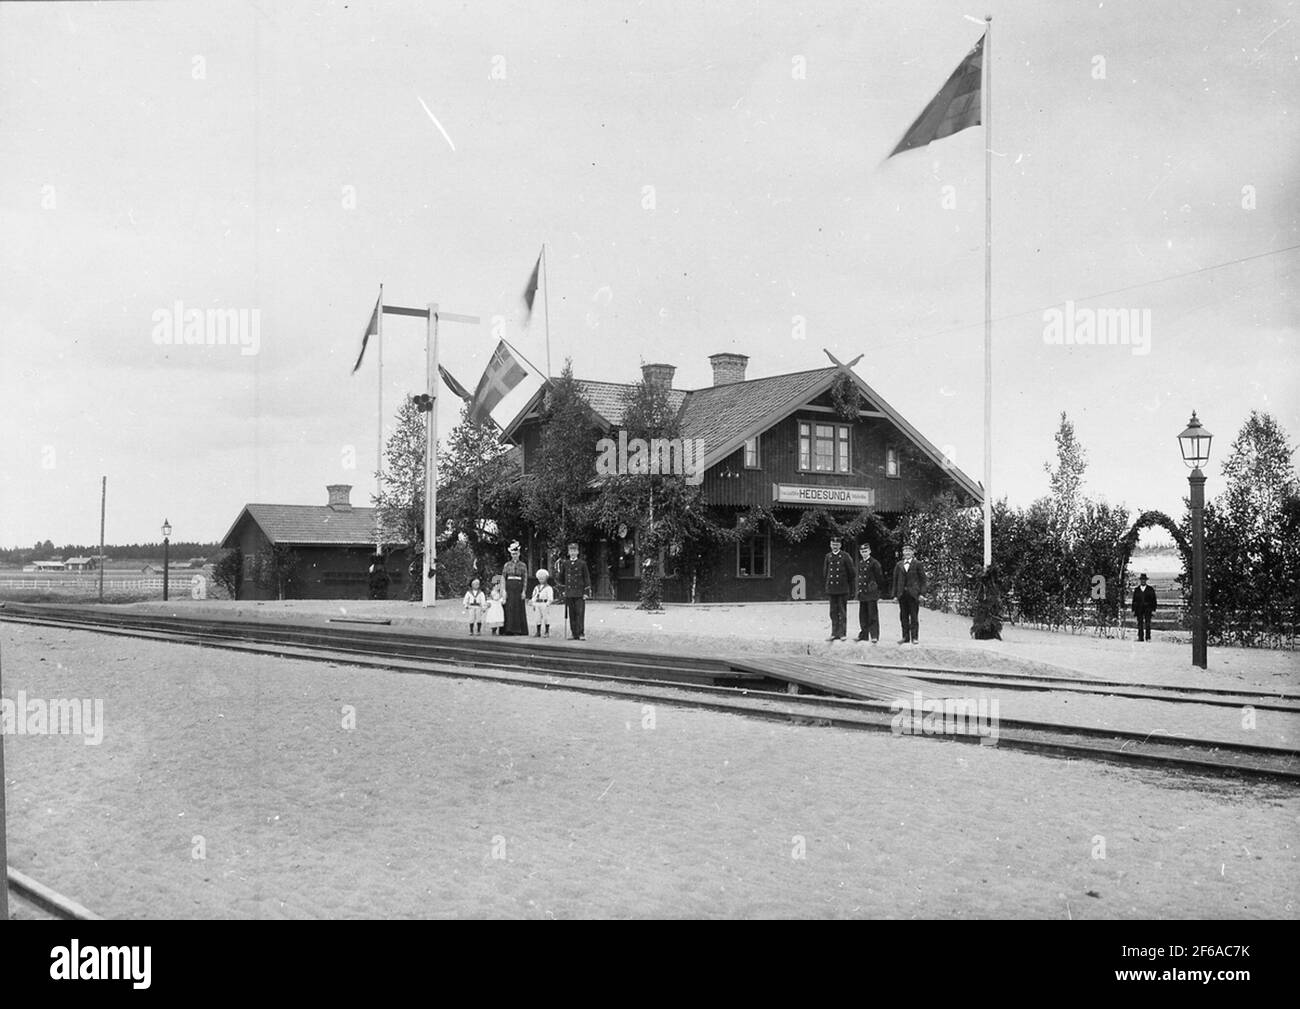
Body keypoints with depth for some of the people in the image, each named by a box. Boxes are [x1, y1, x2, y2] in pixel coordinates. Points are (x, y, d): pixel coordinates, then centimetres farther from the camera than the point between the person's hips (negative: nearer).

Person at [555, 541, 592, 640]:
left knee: (580, 613, -8)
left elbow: (587, 578, 3)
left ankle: (581, 634, -9)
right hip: (569, 594, 3)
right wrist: (562, 590, 11)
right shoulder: (565, 564, 9)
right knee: (572, 614, 2)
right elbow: (560, 578, 17)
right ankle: (575, 635, 5)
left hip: (580, 594, -2)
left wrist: (586, 592, -4)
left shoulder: (582, 564, 3)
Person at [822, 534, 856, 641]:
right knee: (833, 611, 6)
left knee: (842, 611, -2)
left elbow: (851, 572, 4)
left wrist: (849, 584, 7)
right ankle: (834, 633, 9)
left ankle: (842, 633, 0)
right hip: (831, 588, 3)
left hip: (842, 588, -3)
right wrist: (826, 584, 12)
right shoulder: (828, 557, 9)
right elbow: (825, 571, 17)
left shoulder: (845, 556, -1)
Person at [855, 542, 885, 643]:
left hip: (872, 593, -7)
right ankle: (864, 635, 19)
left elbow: (880, 578, -4)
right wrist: (859, 589, 13)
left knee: (873, 615, -5)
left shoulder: (874, 563, -7)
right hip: (862, 593, 7)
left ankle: (874, 637, -4)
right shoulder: (860, 563, 13)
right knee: (863, 615, 10)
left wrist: (875, 588, 0)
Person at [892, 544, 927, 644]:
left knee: (914, 616, -2)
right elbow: (895, 580, 13)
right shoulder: (899, 565, 12)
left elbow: (923, 579, 1)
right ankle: (905, 637, 11)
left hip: (913, 594, -3)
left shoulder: (917, 564, 2)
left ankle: (914, 637, 2)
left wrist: (921, 593, -7)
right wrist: (895, 594, 7)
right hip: (902, 594, 3)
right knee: (903, 617, 5)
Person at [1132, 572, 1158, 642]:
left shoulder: (1150, 589, 8)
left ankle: (1148, 637, -10)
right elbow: (1134, 600, 12)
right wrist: (1133, 610, 5)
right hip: (1139, 609, 2)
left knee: (1147, 623, -10)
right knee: (1140, 624, -1)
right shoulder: (1136, 590, 13)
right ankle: (1140, 638, 0)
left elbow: (1154, 600, 6)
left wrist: (1153, 610, -3)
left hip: (1148, 609, -2)